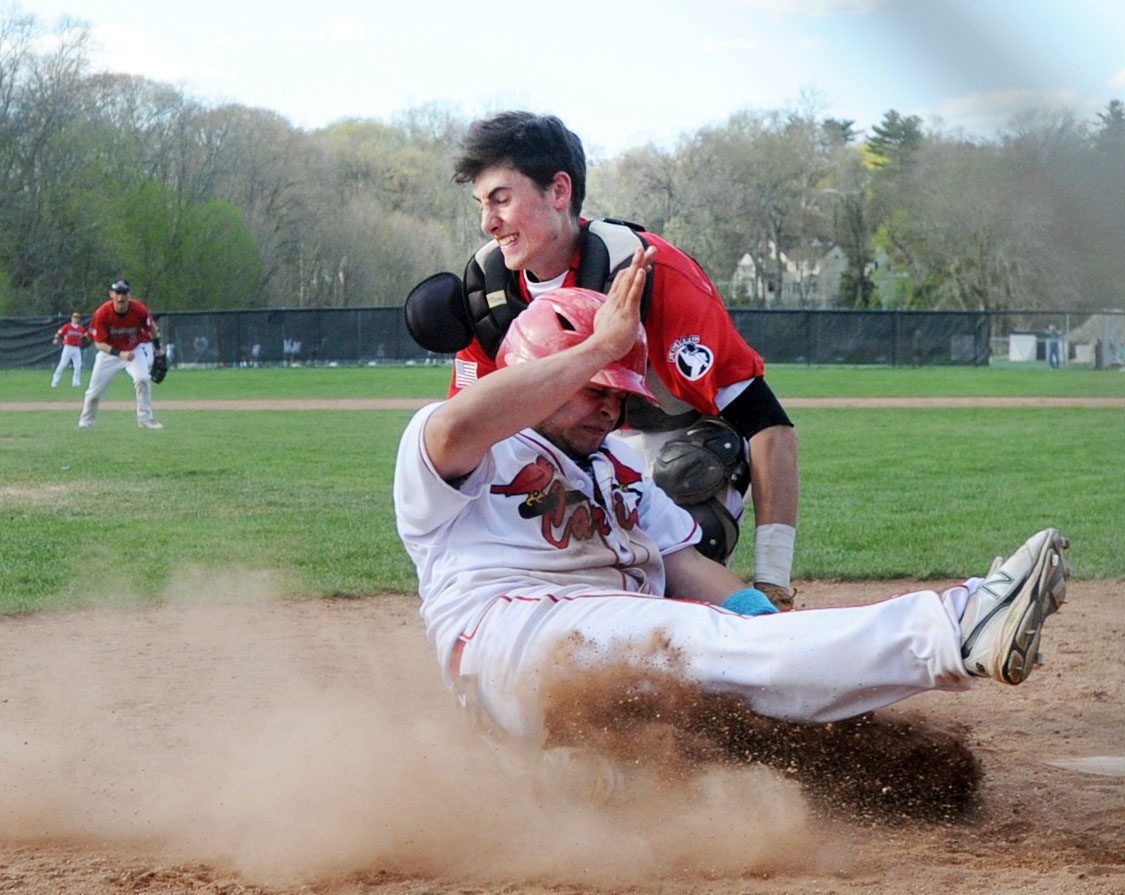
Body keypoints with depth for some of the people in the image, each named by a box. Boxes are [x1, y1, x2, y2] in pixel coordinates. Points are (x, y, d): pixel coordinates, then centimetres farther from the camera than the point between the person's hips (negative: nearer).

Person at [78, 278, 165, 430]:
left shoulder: (139, 310, -22)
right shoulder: (102, 314, -26)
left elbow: (152, 328, 0)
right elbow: (99, 343, -20)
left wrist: (158, 348, 9)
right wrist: (120, 354, -32)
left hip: (135, 348, 0)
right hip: (110, 351, 0)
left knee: (142, 378, -24)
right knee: (94, 390, -1)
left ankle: (145, 419, -9)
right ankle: (85, 422, 23)